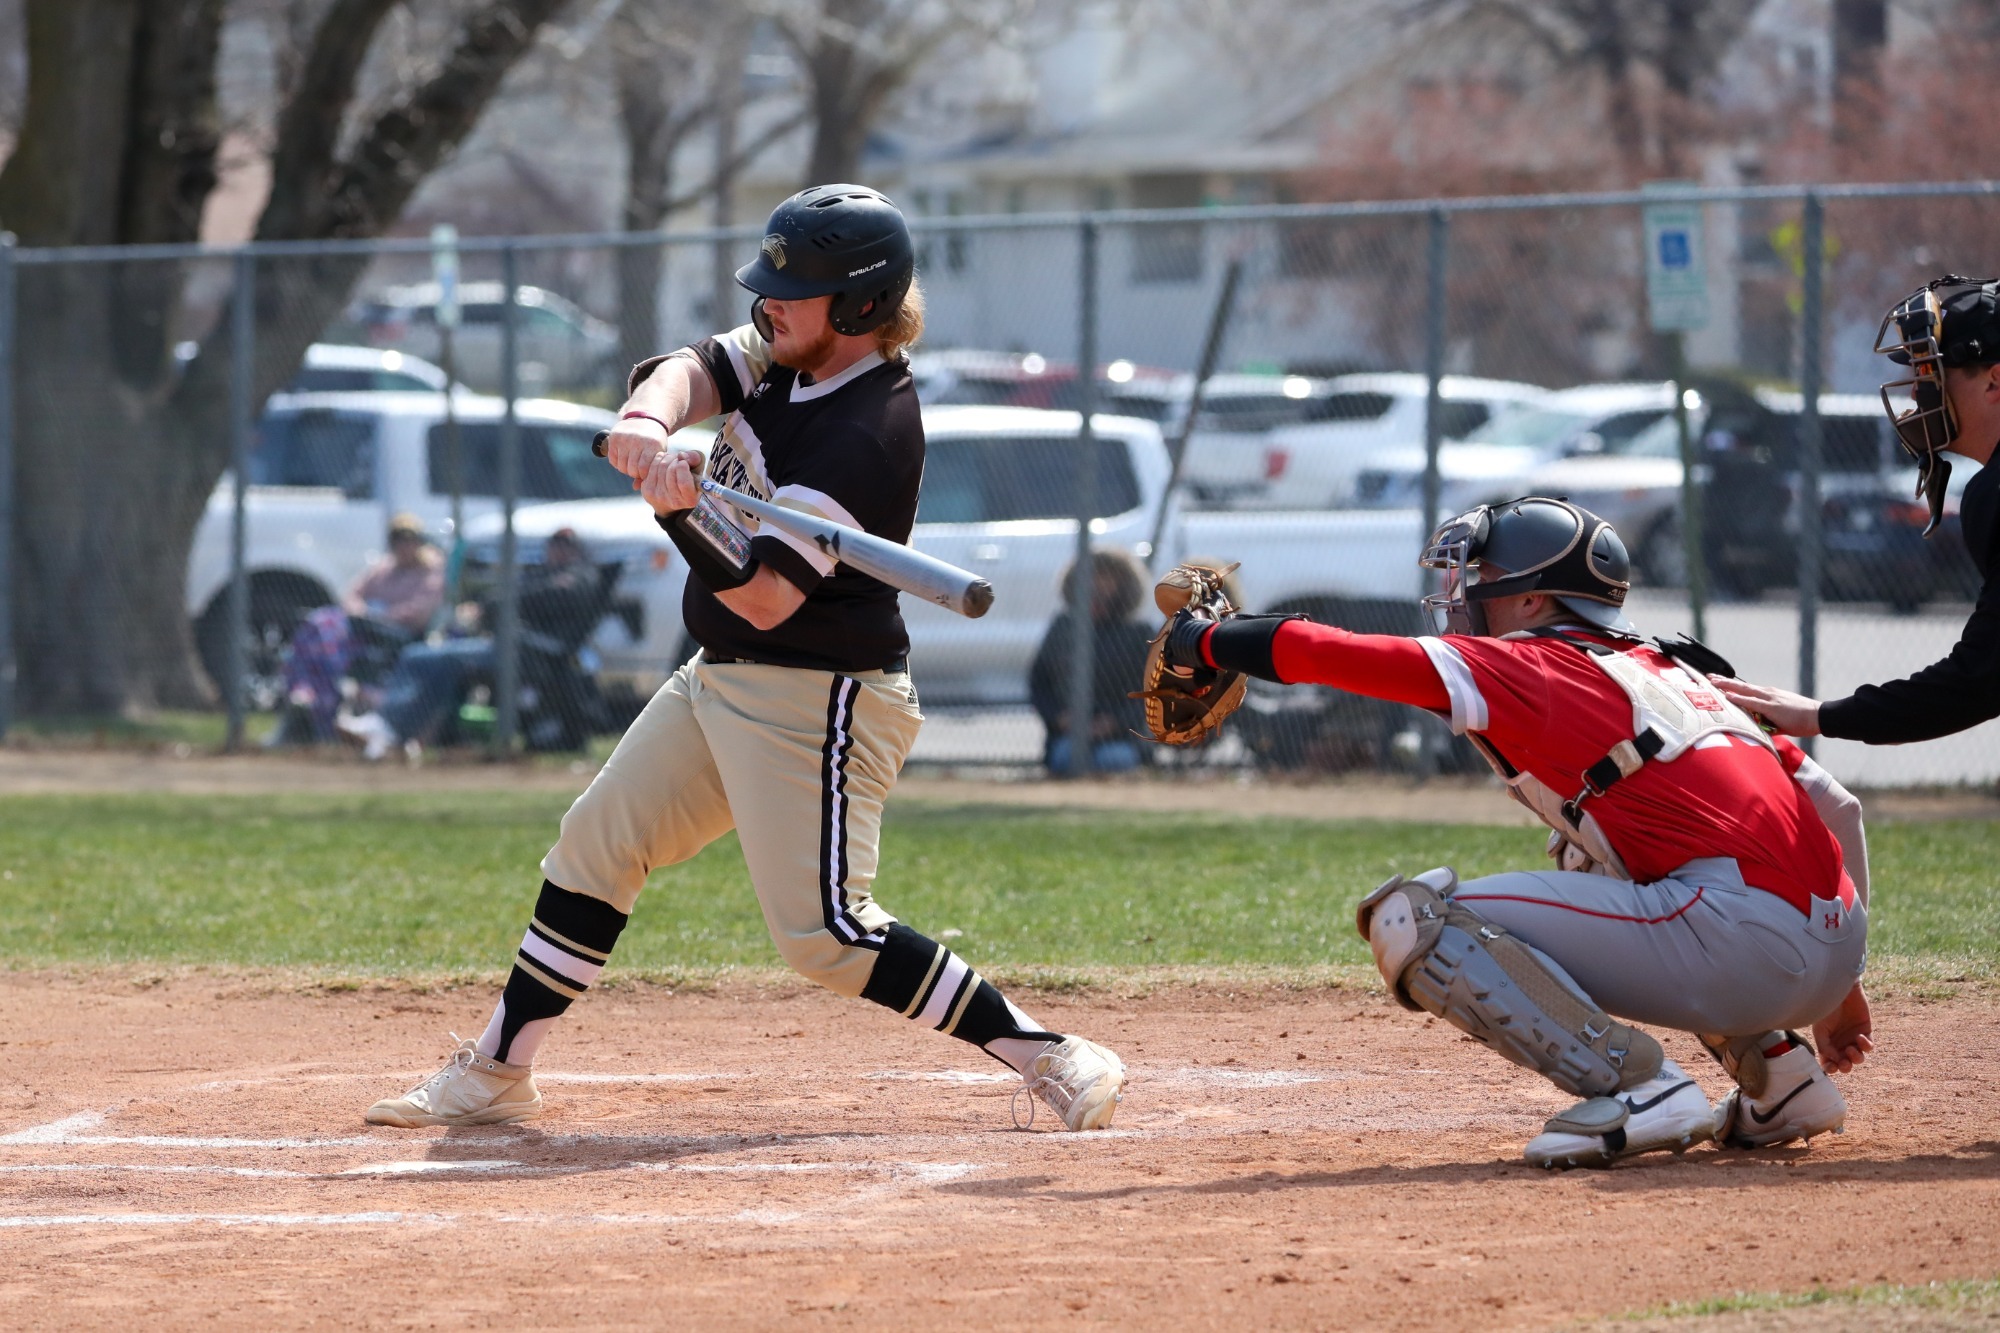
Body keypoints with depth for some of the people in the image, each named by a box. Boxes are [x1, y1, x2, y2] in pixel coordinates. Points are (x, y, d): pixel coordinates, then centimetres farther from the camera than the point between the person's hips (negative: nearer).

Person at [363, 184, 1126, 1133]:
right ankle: (495, 1074, 20)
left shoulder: (867, 433, -25)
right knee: (595, 845, 12)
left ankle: (1051, 1060, -11)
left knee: (822, 931, -14)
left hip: (817, 704, -10)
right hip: (722, 683, 10)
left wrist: (681, 512, -42)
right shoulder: (783, 354, 2)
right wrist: (646, 426, -34)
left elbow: (765, 597, -28)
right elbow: (692, 372, -12)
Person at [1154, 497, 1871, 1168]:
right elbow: (1835, 808, 25)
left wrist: (1203, 641, 20)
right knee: (1586, 861, 37)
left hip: (1741, 942, -8)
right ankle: (1777, 1075, 22)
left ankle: (1637, 1085, -13)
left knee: (1409, 921, -4)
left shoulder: (1526, 669, 4)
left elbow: (1327, 652, 3)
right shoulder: (1669, 669, 25)